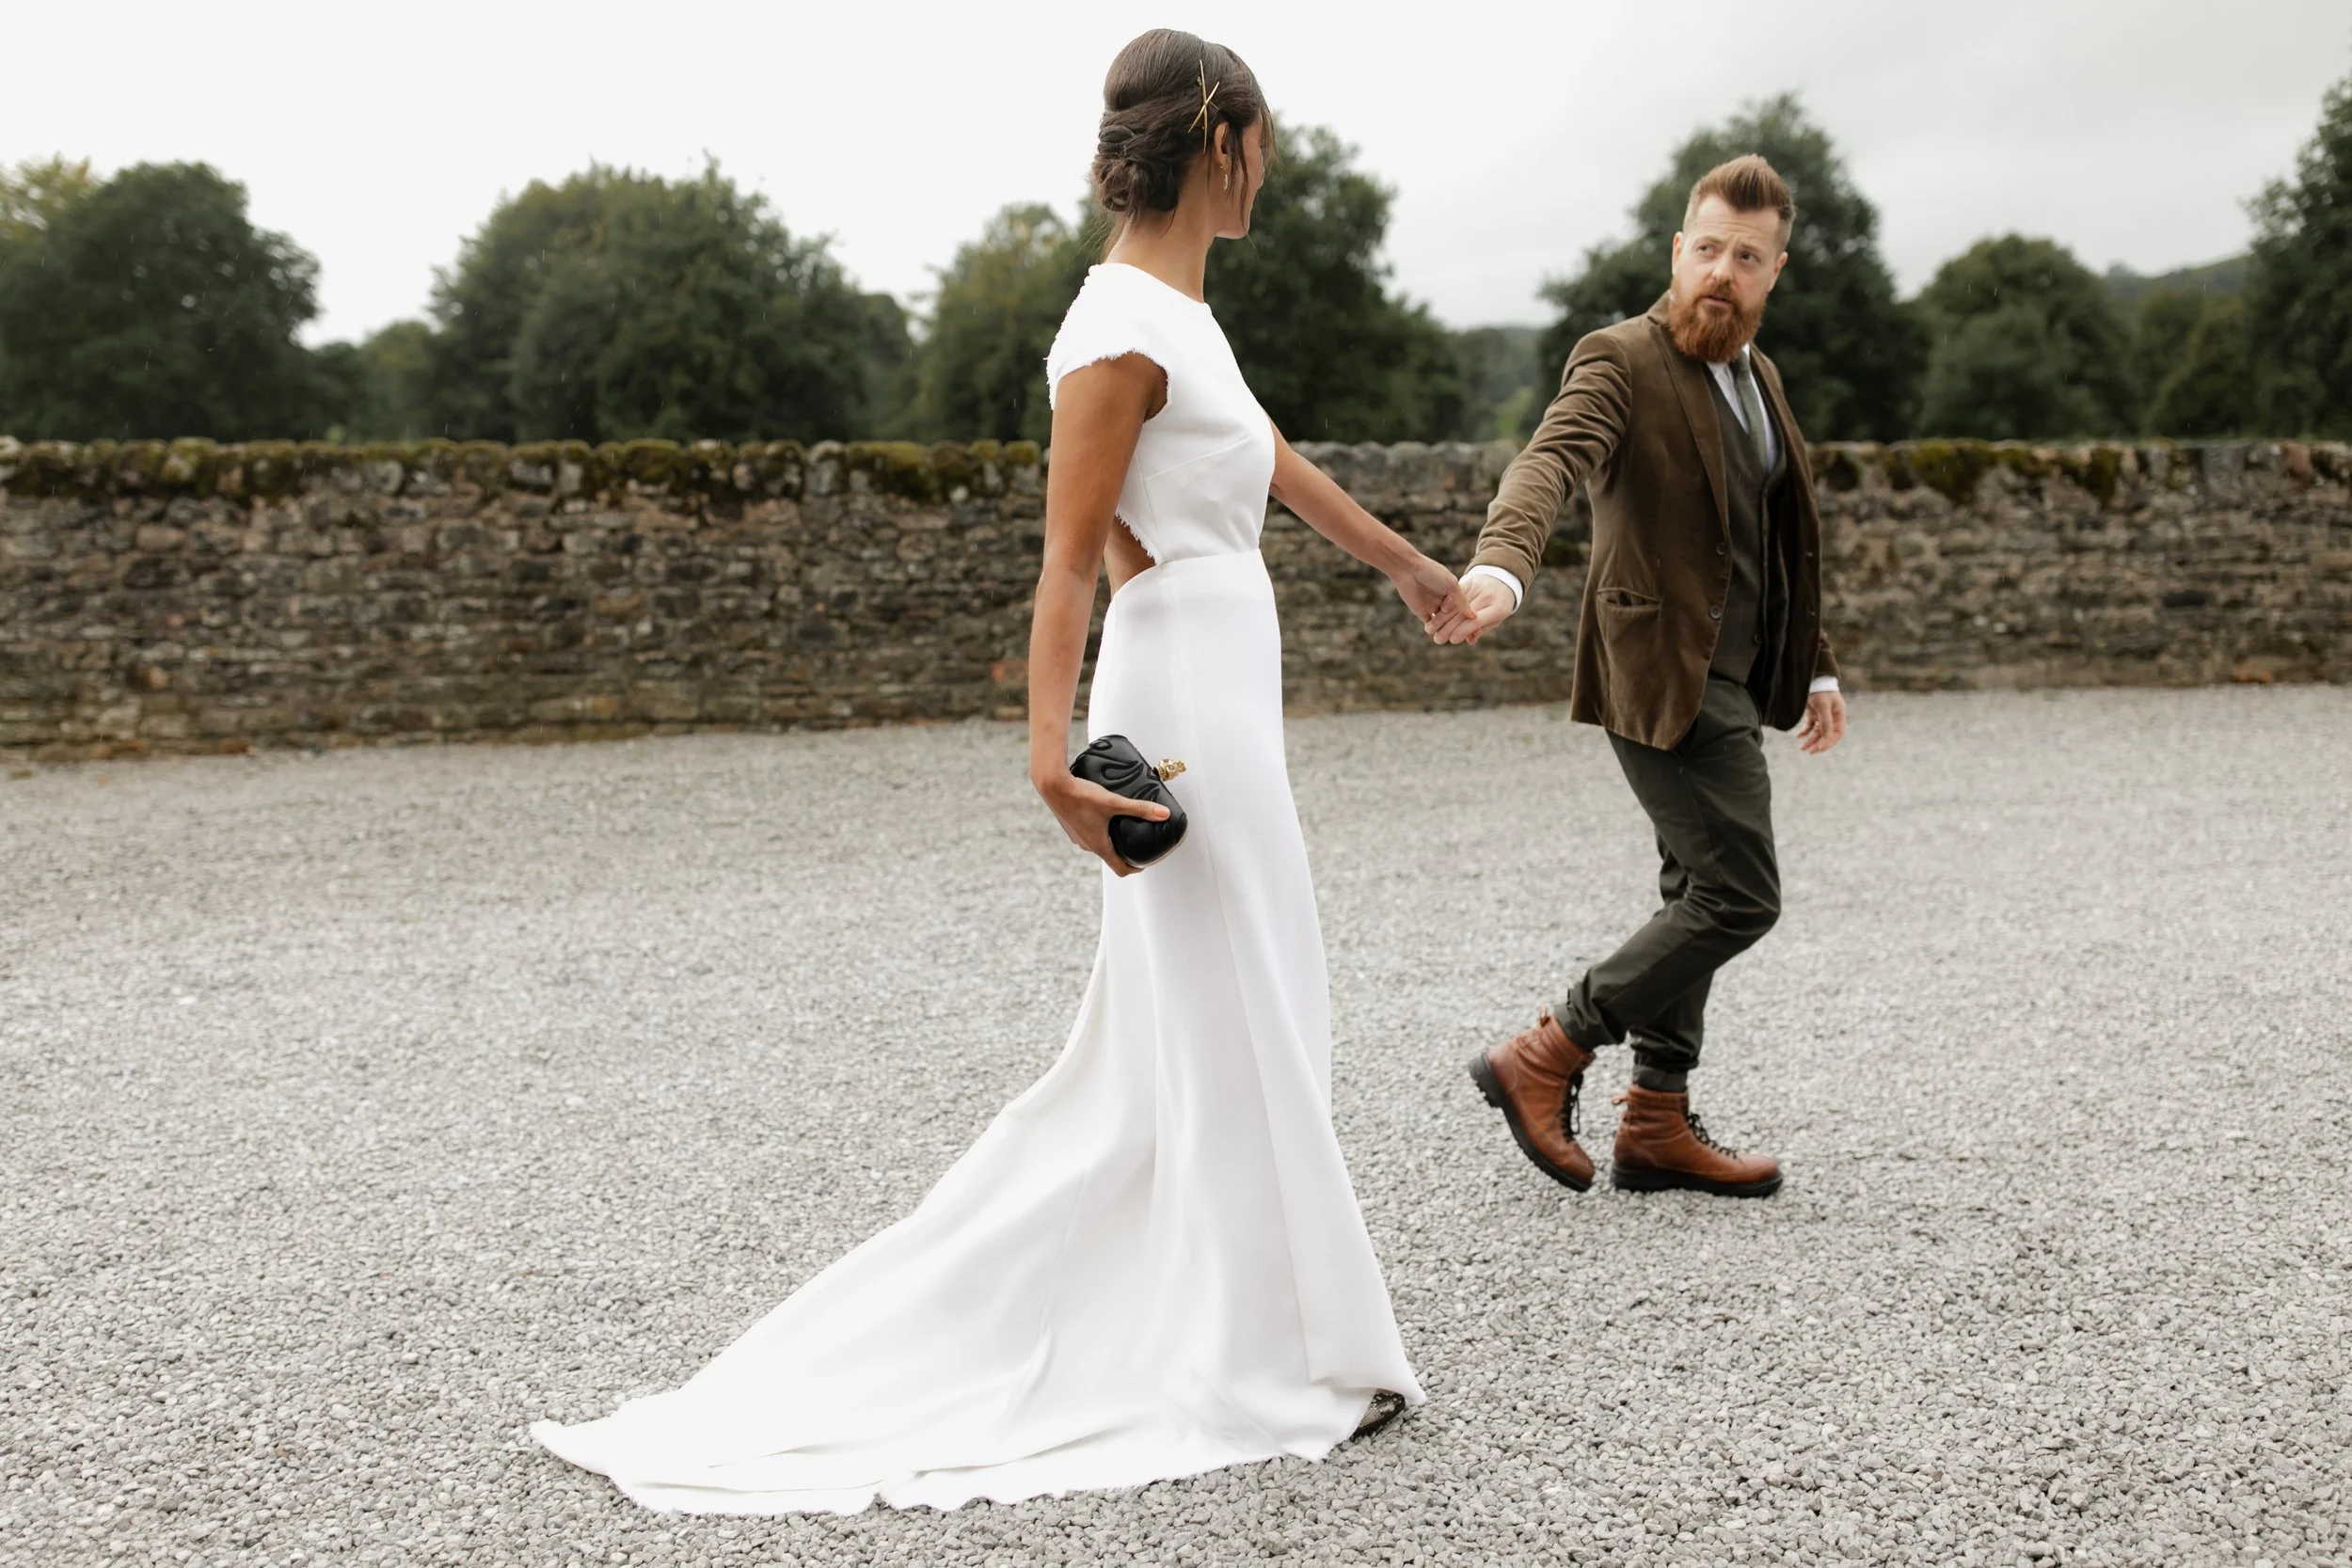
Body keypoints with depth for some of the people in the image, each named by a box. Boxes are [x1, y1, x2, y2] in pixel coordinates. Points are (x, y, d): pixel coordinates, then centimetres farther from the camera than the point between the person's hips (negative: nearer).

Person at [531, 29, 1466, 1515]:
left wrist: (1408, 564, 40)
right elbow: (1070, 562, -19)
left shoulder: (1182, 308, 14)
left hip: (1223, 690, 10)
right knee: (1235, 1033, 1)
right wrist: (1054, 759, -28)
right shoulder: (1124, 331, -15)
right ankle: (1255, 1365, 15)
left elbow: (1275, 458, 28)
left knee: (1167, 1038, 16)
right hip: (1186, 695, -10)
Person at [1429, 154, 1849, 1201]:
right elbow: (1547, 465, -31)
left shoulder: (1755, 374, 16)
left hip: (1731, 676, 9)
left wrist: (1814, 667, 25)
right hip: (1664, 674, -9)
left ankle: (1659, 1127, 20)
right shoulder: (1621, 362, -12)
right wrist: (1499, 571, -51)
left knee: (1701, 898, 11)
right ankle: (1544, 1059, -2)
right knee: (1739, 897, -12)